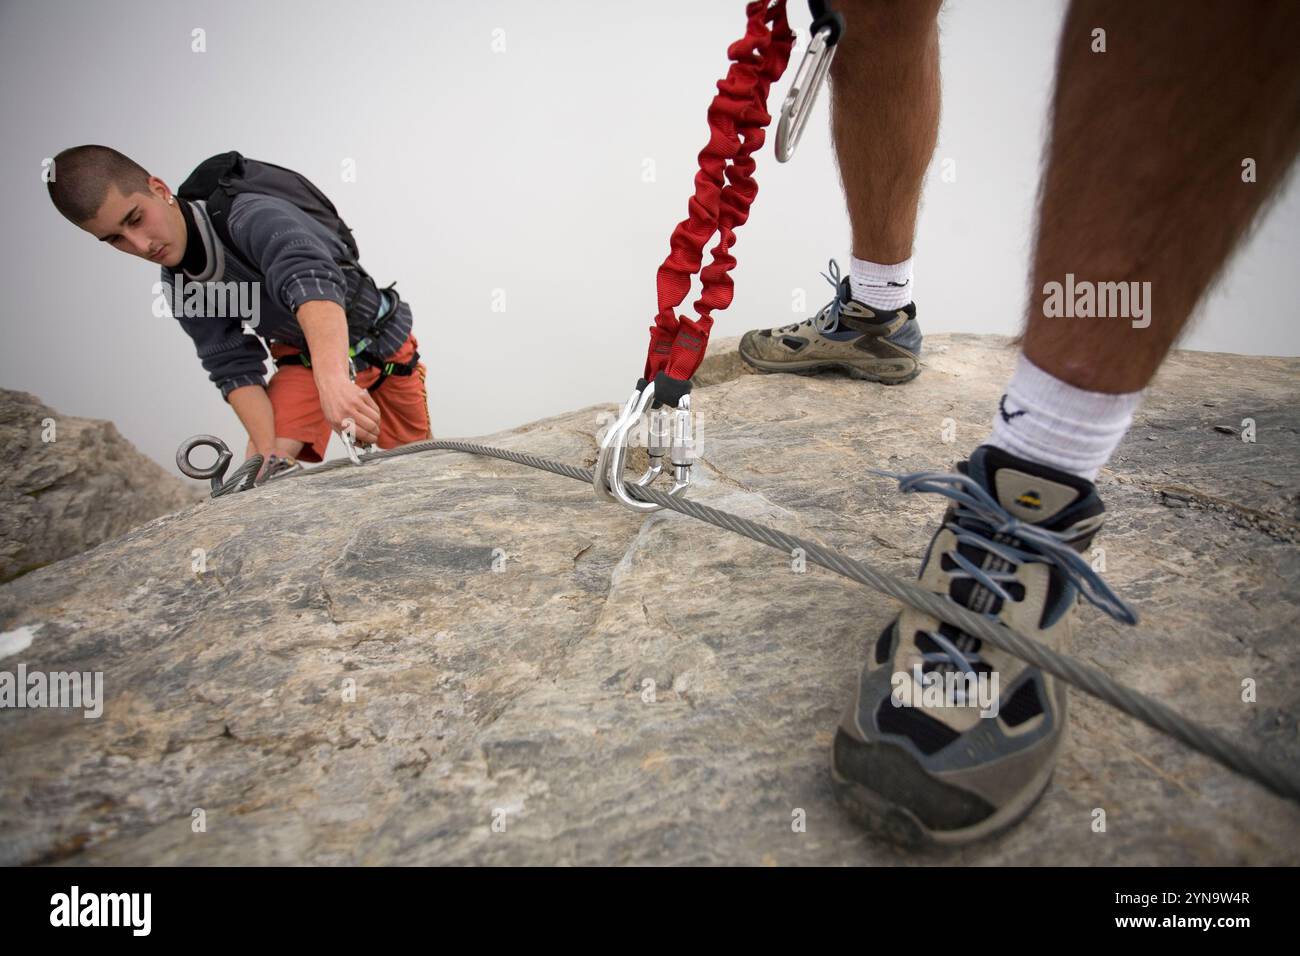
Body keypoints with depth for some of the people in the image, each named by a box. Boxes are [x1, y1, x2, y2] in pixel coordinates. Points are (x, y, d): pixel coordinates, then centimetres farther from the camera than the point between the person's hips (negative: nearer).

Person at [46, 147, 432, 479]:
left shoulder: (250, 216, -31)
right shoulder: (181, 287, -9)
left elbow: (310, 280, -50)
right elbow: (234, 367, -14)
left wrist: (333, 380, -68)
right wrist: (270, 453, -30)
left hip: (382, 343, -4)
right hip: (303, 358, 4)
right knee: (260, 472, -18)